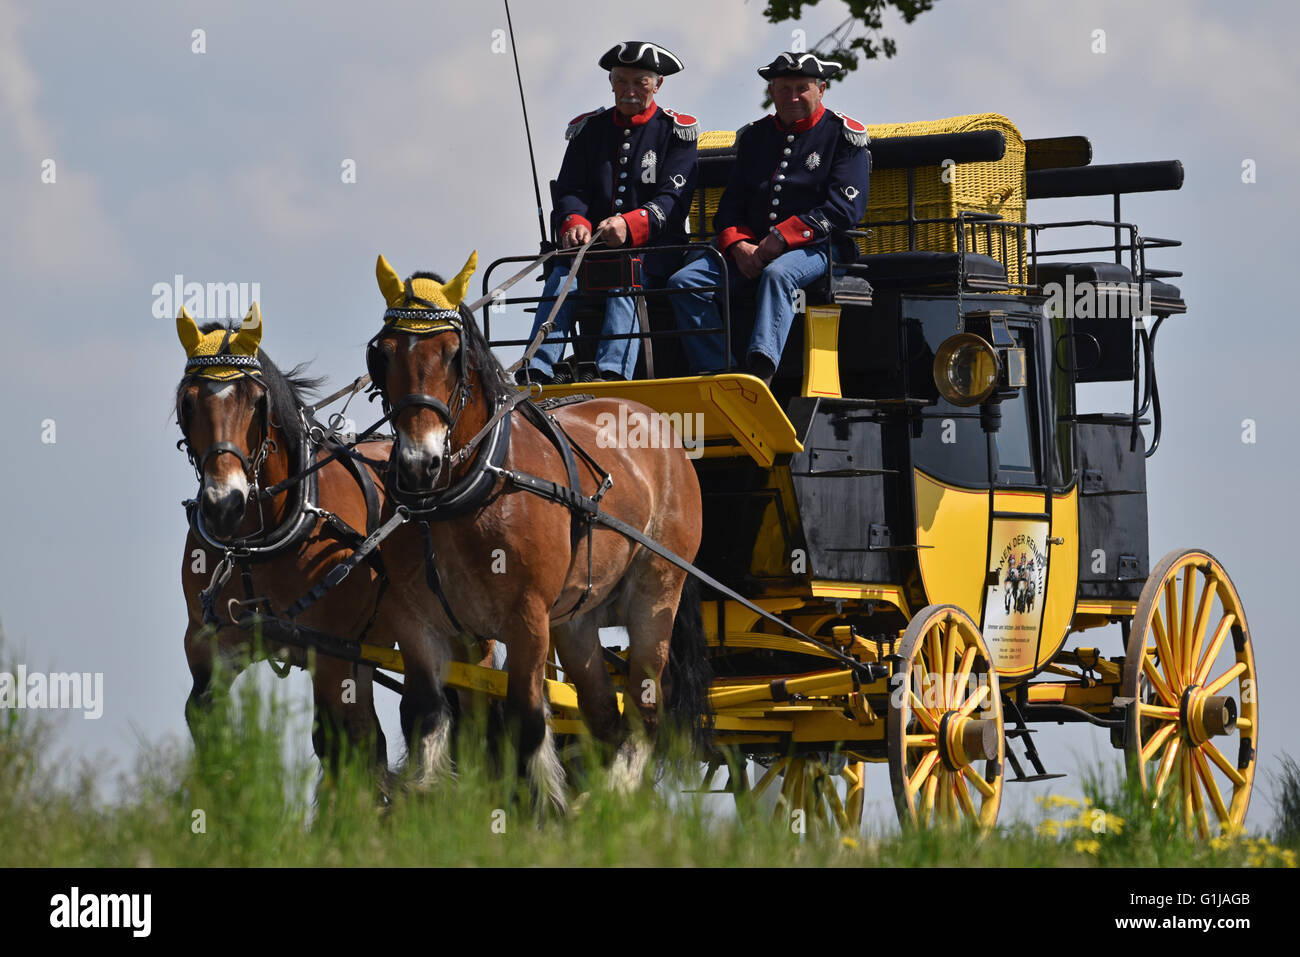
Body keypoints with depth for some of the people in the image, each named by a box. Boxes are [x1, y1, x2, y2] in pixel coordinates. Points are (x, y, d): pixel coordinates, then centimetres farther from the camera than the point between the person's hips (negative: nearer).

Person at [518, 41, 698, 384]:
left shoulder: (674, 131, 6)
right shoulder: (588, 130, 17)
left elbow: (673, 200, -6)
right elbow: (570, 191, 8)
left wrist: (629, 224, -26)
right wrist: (574, 223, -17)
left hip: (653, 248, -3)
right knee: (561, 277, -28)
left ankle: (613, 372, -53)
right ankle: (537, 372, -43)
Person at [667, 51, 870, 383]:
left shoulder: (843, 135, 3)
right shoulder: (754, 137, 18)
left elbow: (845, 207, -9)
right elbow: (731, 203, 15)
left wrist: (783, 237, -17)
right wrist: (738, 245, -8)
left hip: (814, 248, -6)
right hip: (752, 248, 6)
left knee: (777, 275, -39)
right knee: (684, 281, -16)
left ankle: (760, 371, -56)